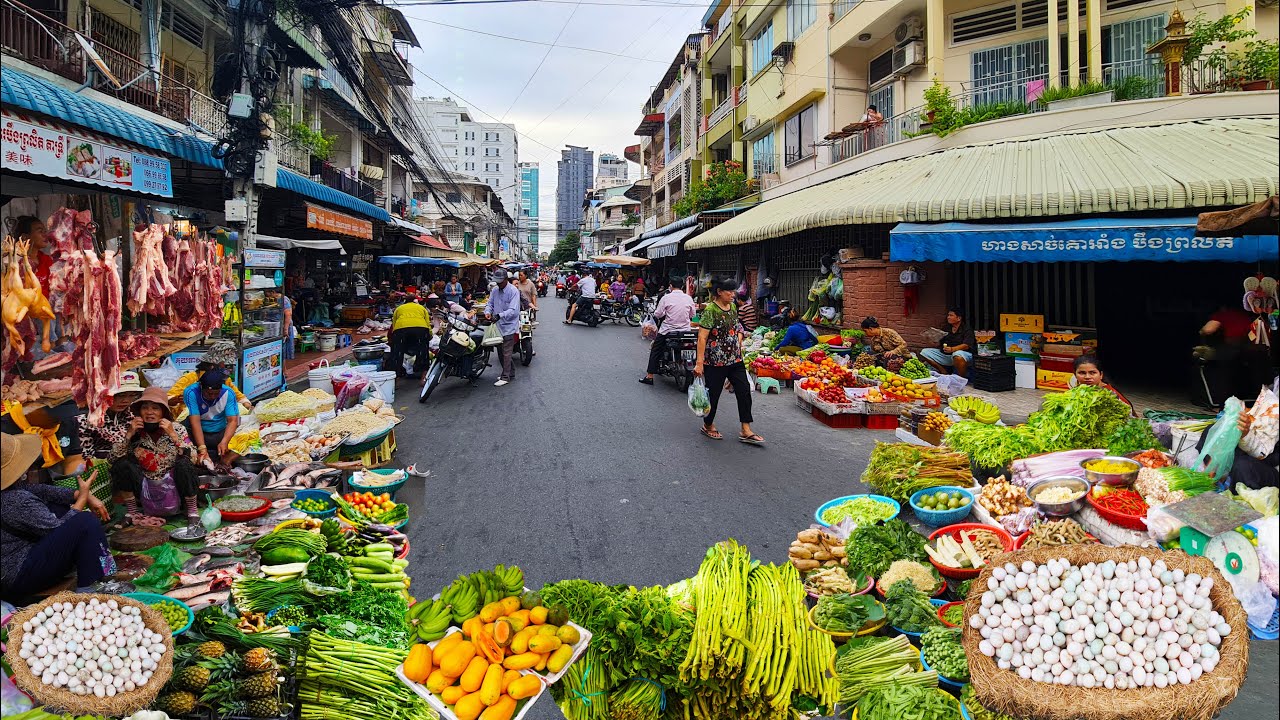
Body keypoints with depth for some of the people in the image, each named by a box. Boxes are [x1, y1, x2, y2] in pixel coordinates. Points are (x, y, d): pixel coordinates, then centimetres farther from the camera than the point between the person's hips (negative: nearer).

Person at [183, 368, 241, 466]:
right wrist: (202, 448, -36)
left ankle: (224, 466, 4)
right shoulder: (191, 393, -18)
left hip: (221, 433, 2)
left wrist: (224, 442, -35)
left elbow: (232, 421, -17)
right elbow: (195, 422, -25)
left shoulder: (228, 393, -11)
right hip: (198, 433, -2)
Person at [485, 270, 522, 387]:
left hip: (509, 326, -8)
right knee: (500, 352, 14)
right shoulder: (495, 290, 8)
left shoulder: (513, 291, -14)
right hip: (498, 326, 8)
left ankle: (505, 377, -2)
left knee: (506, 353, -7)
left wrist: (499, 316, -31)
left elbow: (513, 310, -21)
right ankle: (510, 373, 26)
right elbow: (490, 303, 13)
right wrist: (487, 312, -10)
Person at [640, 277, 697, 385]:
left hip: (668, 330, -3)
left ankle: (649, 376, 7)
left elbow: (657, 314, -8)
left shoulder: (666, 297, -10)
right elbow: (692, 314, 9)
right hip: (686, 330, 3)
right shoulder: (688, 298, -1)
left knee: (655, 351, 9)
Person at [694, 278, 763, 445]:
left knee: (744, 391, 0)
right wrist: (699, 363, -22)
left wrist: (738, 342, 9)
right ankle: (708, 426, 27)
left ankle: (746, 431, 4)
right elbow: (702, 338, -18)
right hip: (715, 361, -7)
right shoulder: (710, 310, -14)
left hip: (735, 360, 7)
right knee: (713, 394, 5)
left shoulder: (733, 308, 9)